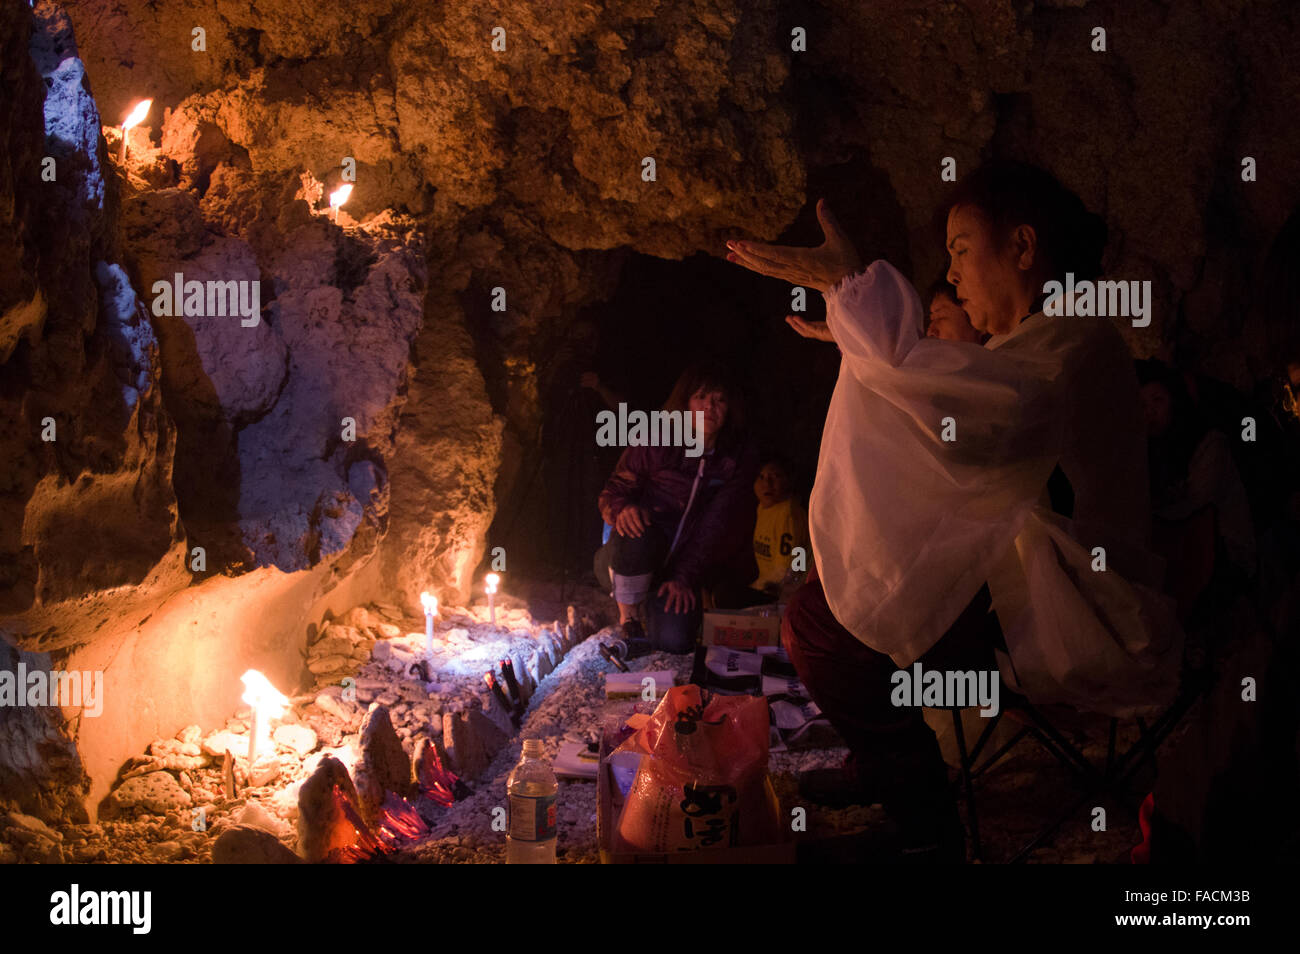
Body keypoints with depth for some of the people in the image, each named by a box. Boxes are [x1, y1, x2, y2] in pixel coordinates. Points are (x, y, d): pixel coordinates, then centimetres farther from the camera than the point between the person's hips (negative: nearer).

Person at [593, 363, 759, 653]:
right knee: (638, 539, -39)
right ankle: (628, 618, -13)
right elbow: (612, 492, -2)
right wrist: (623, 509, -28)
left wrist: (684, 577, -18)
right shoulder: (654, 444, -7)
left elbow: (716, 526, -9)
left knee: (674, 640, -24)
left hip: (685, 565, 2)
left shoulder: (740, 457, -3)